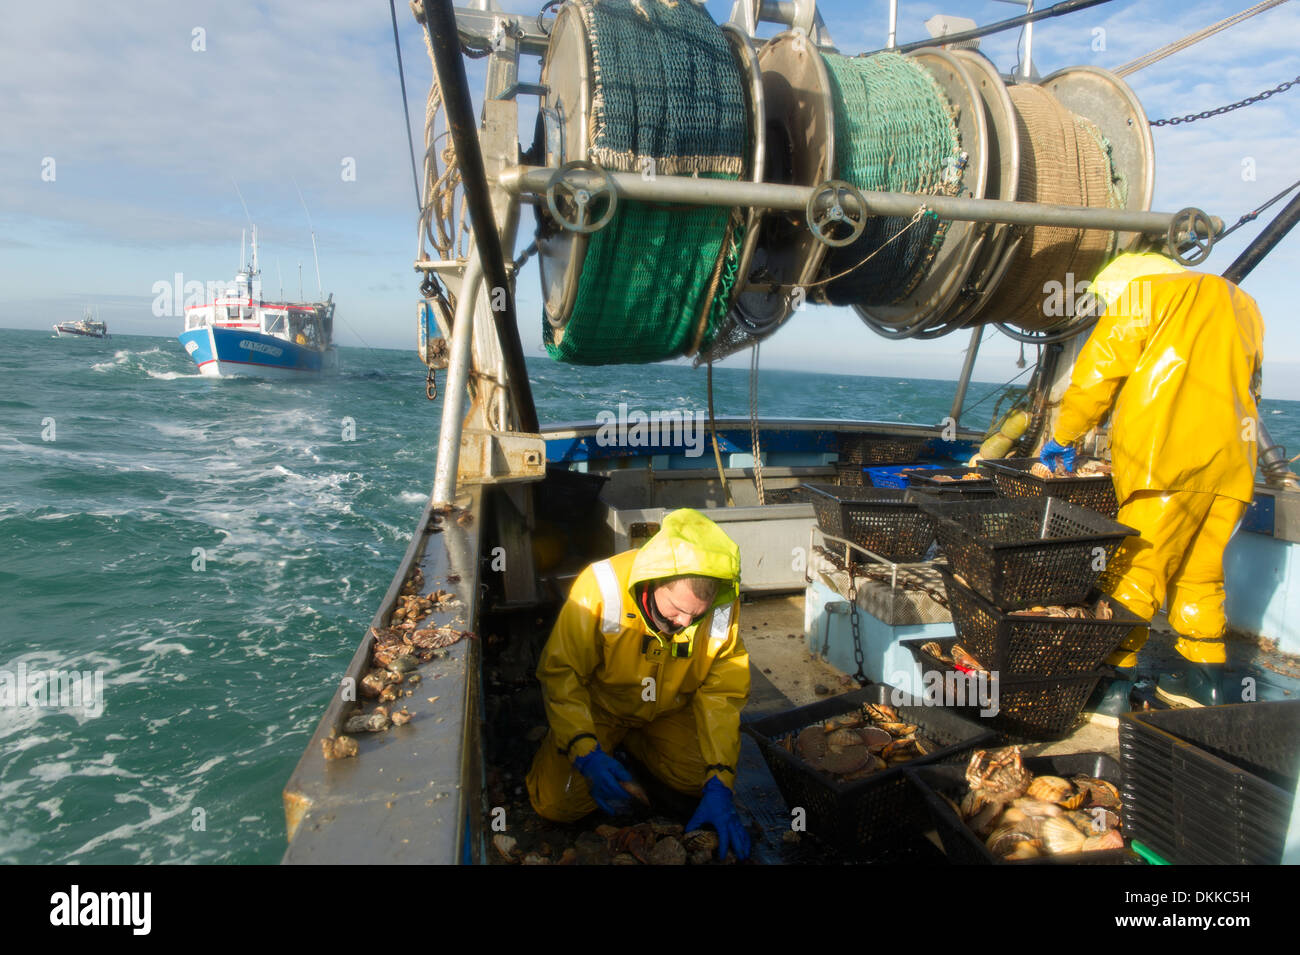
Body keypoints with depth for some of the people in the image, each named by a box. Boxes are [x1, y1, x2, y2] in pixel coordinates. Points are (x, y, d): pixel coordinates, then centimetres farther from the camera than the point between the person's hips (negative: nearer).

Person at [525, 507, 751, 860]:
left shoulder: (723, 607, -25)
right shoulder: (601, 588, -34)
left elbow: (722, 695, -16)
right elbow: (560, 672, -24)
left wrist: (719, 785, -24)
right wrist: (585, 751, -36)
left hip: (669, 710, 3)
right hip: (598, 704, -2)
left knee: (709, 780, -16)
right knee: (561, 804, -18)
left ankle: (635, 743, 12)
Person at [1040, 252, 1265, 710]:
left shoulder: (1145, 293, 6)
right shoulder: (1242, 303, 26)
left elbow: (1096, 371, 0)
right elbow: (1248, 386, 26)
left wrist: (1063, 438, 9)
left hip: (1168, 454, -7)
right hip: (1232, 462, 7)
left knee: (1134, 568, -5)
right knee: (1201, 573, 16)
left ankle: (1113, 677, -5)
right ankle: (1204, 678, 23)